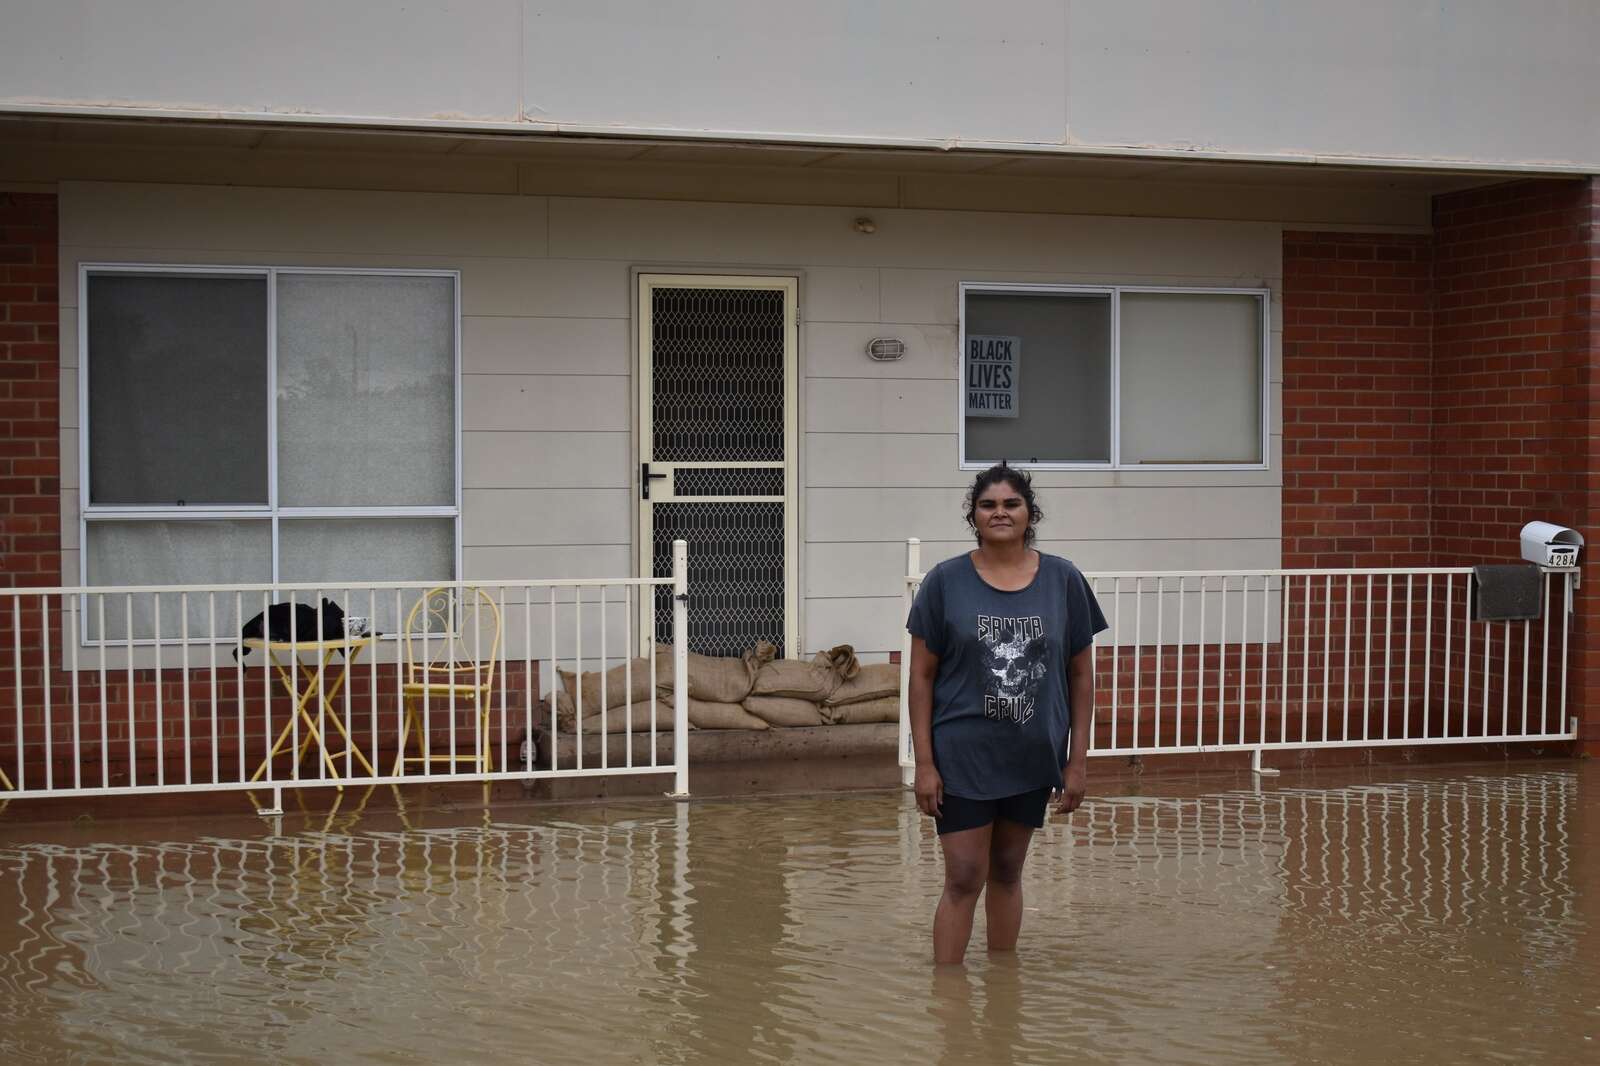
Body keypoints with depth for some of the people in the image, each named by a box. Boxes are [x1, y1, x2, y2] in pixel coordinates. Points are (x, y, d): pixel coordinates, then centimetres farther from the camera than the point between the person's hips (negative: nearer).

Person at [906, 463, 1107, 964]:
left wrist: (1077, 761, 3)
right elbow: (922, 676, -2)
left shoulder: (1063, 580, 0)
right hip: (963, 757, -2)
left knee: (1007, 873, 14)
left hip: (1032, 756, 2)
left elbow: (1081, 674, 5)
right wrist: (924, 763, -6)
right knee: (964, 880, -4)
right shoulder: (946, 581, -4)